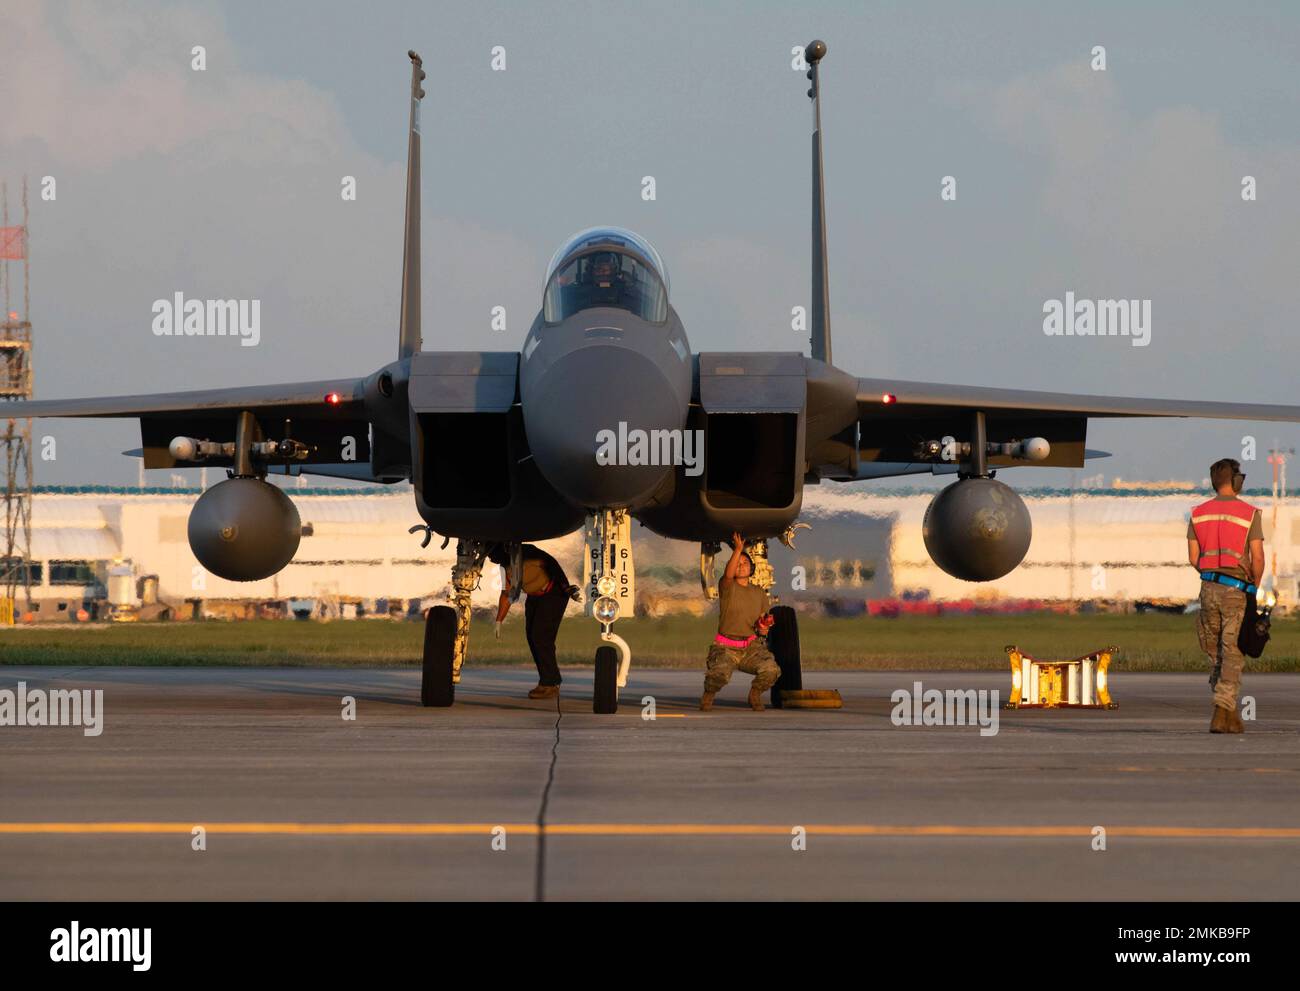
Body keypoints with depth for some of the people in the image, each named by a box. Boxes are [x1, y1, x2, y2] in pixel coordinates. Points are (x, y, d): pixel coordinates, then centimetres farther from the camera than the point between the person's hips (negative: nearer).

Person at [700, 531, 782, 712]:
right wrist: (738, 549, -34)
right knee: (720, 674, -35)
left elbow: (763, 632, 14)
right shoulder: (727, 587, 2)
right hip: (726, 647, -3)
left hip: (751, 647, 3)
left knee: (772, 670, -28)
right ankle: (708, 694, 2)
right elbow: (728, 575, -25)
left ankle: (755, 693, 6)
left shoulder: (759, 594, 13)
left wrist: (763, 627, -11)